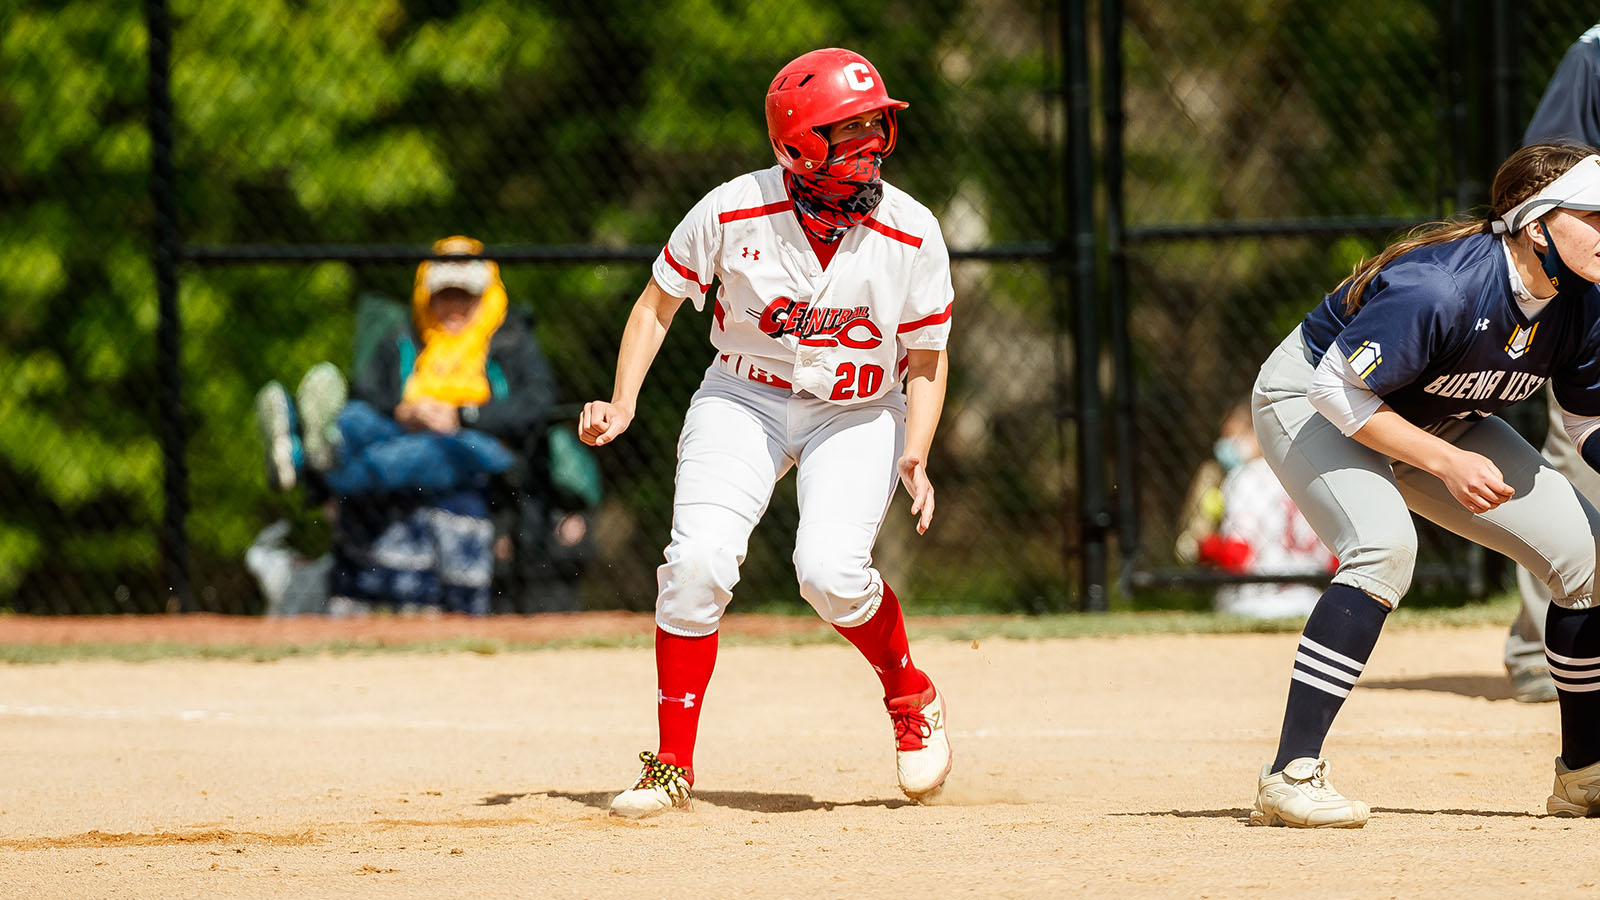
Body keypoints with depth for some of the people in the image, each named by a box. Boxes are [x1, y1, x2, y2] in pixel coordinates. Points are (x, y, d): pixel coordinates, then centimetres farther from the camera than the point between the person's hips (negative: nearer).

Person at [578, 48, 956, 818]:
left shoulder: (912, 234, -15)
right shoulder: (733, 213, -17)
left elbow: (927, 357, -3)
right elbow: (660, 301, -1)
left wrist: (914, 456, -16)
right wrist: (623, 403, -12)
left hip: (860, 414, 0)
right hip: (744, 400, 1)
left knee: (830, 569, -24)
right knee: (699, 558, -20)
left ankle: (911, 698, 6)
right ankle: (673, 766, -8)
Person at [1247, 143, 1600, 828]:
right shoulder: (1440, 289, -37)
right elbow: (1340, 390, -31)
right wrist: (1447, 463, -33)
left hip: (1438, 423, 8)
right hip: (1308, 403, -8)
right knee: (1384, 545, -35)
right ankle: (1291, 775, -32)